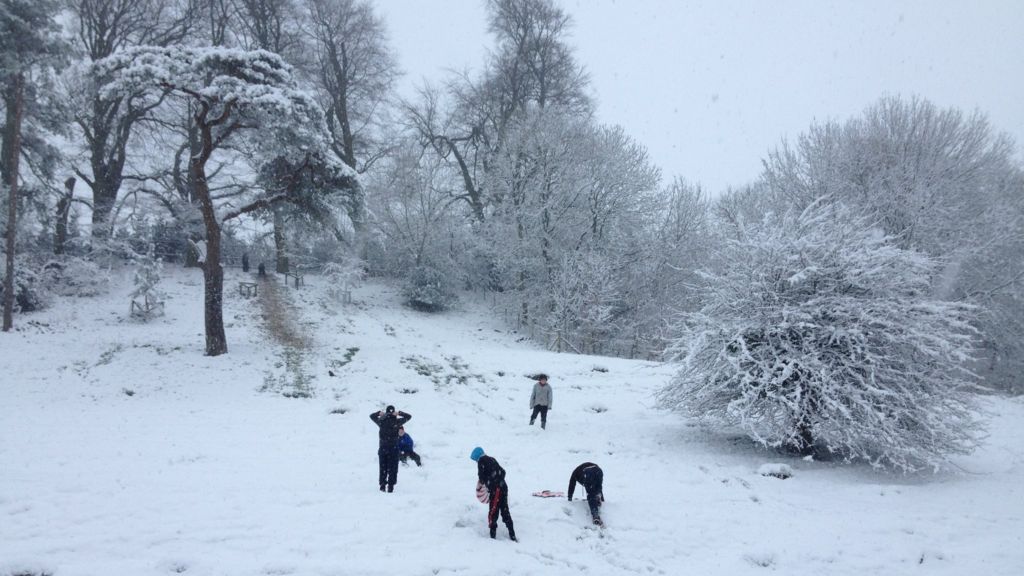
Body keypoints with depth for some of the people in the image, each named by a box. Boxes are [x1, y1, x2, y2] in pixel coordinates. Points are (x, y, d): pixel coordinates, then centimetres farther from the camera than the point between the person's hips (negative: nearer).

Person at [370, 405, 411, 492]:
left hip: (382, 448, 2)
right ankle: (390, 486, 1)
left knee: (383, 468, 13)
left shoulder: (381, 421, -4)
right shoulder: (396, 421, -10)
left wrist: (379, 413, 12)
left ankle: (382, 485, 10)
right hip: (394, 448, -2)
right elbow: (409, 416, 2)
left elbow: (371, 416, 15)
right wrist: (400, 413, 1)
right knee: (392, 468, 5)